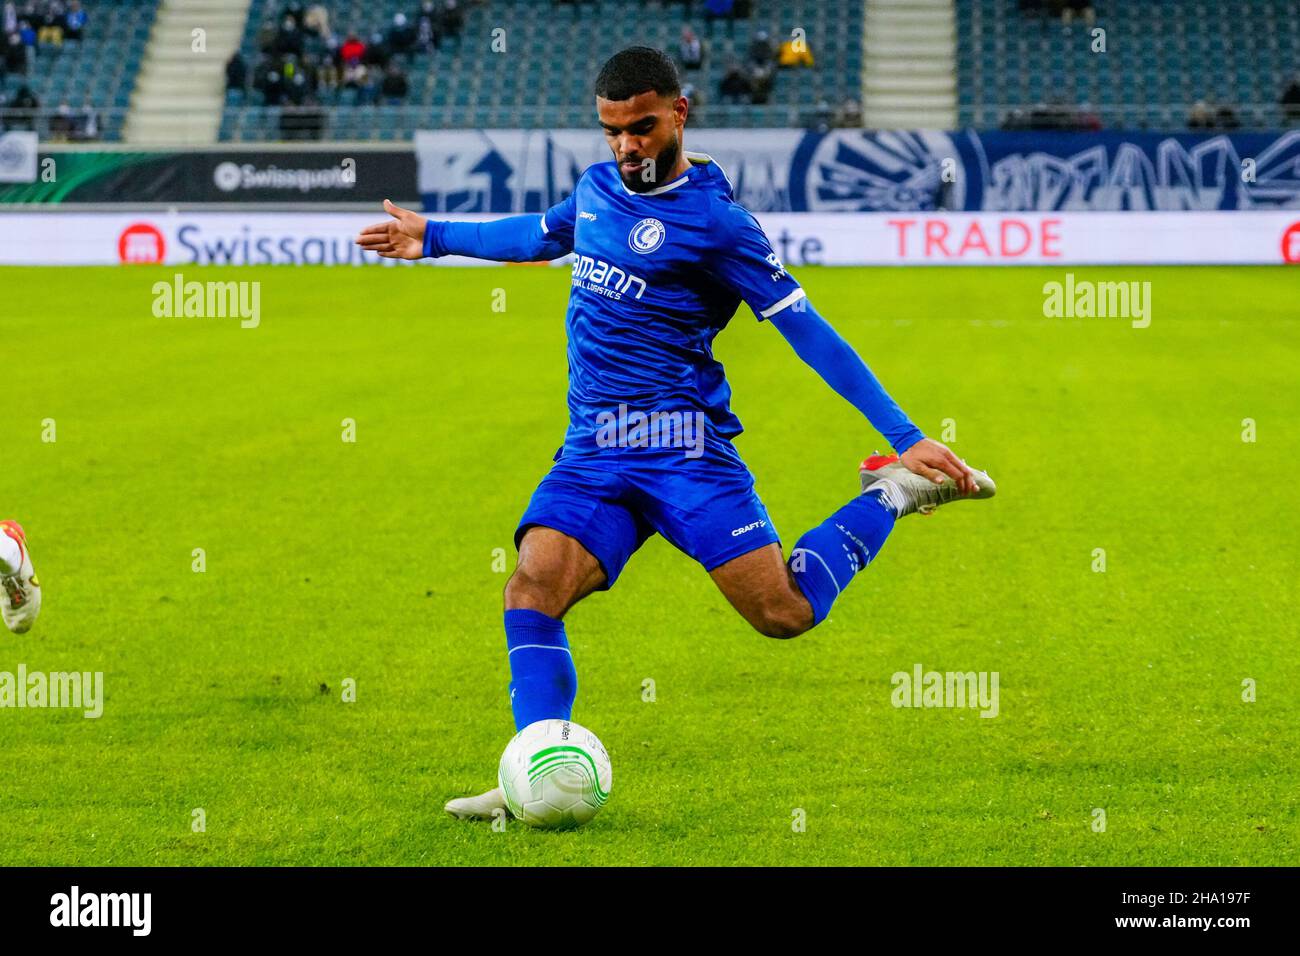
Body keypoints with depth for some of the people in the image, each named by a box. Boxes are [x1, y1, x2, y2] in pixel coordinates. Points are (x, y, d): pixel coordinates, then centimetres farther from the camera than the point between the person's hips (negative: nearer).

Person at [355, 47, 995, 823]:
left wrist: (906, 435, -12)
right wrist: (436, 237, 45)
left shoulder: (716, 221, -8)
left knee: (785, 613, -13)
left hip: (683, 447, -5)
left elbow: (808, 331, -9)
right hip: (592, 456, 5)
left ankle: (892, 496, 11)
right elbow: (545, 235, 36)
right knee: (532, 589, -19)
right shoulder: (597, 188, 11)